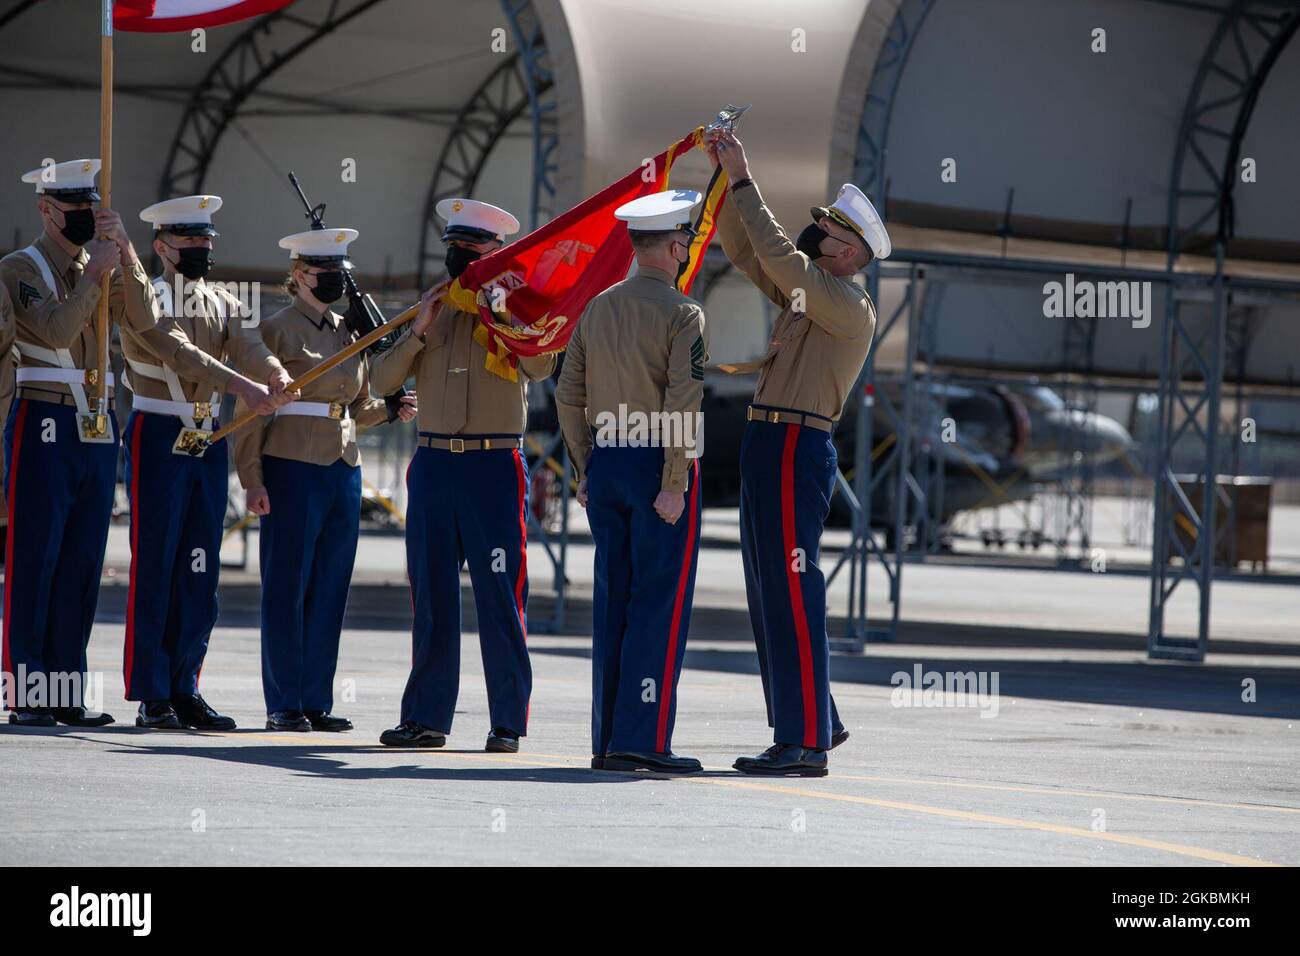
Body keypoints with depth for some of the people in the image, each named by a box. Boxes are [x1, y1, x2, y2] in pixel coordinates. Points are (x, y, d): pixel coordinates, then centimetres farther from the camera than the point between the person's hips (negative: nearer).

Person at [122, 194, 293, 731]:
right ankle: (151, 696, -4)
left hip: (209, 443, 6)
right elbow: (178, 350, -21)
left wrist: (276, 373, -30)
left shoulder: (223, 305, 14)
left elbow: (249, 347, -6)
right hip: (158, 439, -6)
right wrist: (242, 386, -33)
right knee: (154, 567, -6)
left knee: (200, 572, 5)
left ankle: (184, 690, 10)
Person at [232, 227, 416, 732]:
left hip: (343, 469, 6)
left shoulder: (348, 331, 16)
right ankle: (284, 704, 1)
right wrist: (252, 479, -13)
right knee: (287, 590, -3)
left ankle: (317, 701, 10)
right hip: (293, 468, -6)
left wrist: (392, 409, 3)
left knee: (330, 590, 6)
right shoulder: (277, 330, -3)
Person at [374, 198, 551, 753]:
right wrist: (418, 332, -6)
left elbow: (540, 366, -16)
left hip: (494, 466, -4)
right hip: (433, 466, 4)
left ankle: (507, 723, -2)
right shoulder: (433, 311, 15)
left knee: (500, 597, -4)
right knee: (432, 598, 5)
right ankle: (425, 718, 9)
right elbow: (382, 380, 8)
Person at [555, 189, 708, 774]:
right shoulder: (682, 313, -9)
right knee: (661, 602, -4)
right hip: (659, 467, -6)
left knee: (612, 601, 9)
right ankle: (643, 740, -8)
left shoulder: (597, 308, 10)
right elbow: (682, 402, -18)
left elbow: (568, 395, 12)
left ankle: (607, 741, 10)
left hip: (606, 465, 6)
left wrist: (585, 470, 18)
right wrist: (673, 484, -16)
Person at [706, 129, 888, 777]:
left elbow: (776, 253, -17)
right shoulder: (804, 294, 18)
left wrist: (744, 181, -11)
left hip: (795, 449, -10)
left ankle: (805, 743, -11)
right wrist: (726, 177, 12)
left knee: (791, 594, -11)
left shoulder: (849, 305, -8)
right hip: (767, 447, 10)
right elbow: (744, 251, 22)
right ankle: (816, 723, 20)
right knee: (770, 595, 13)